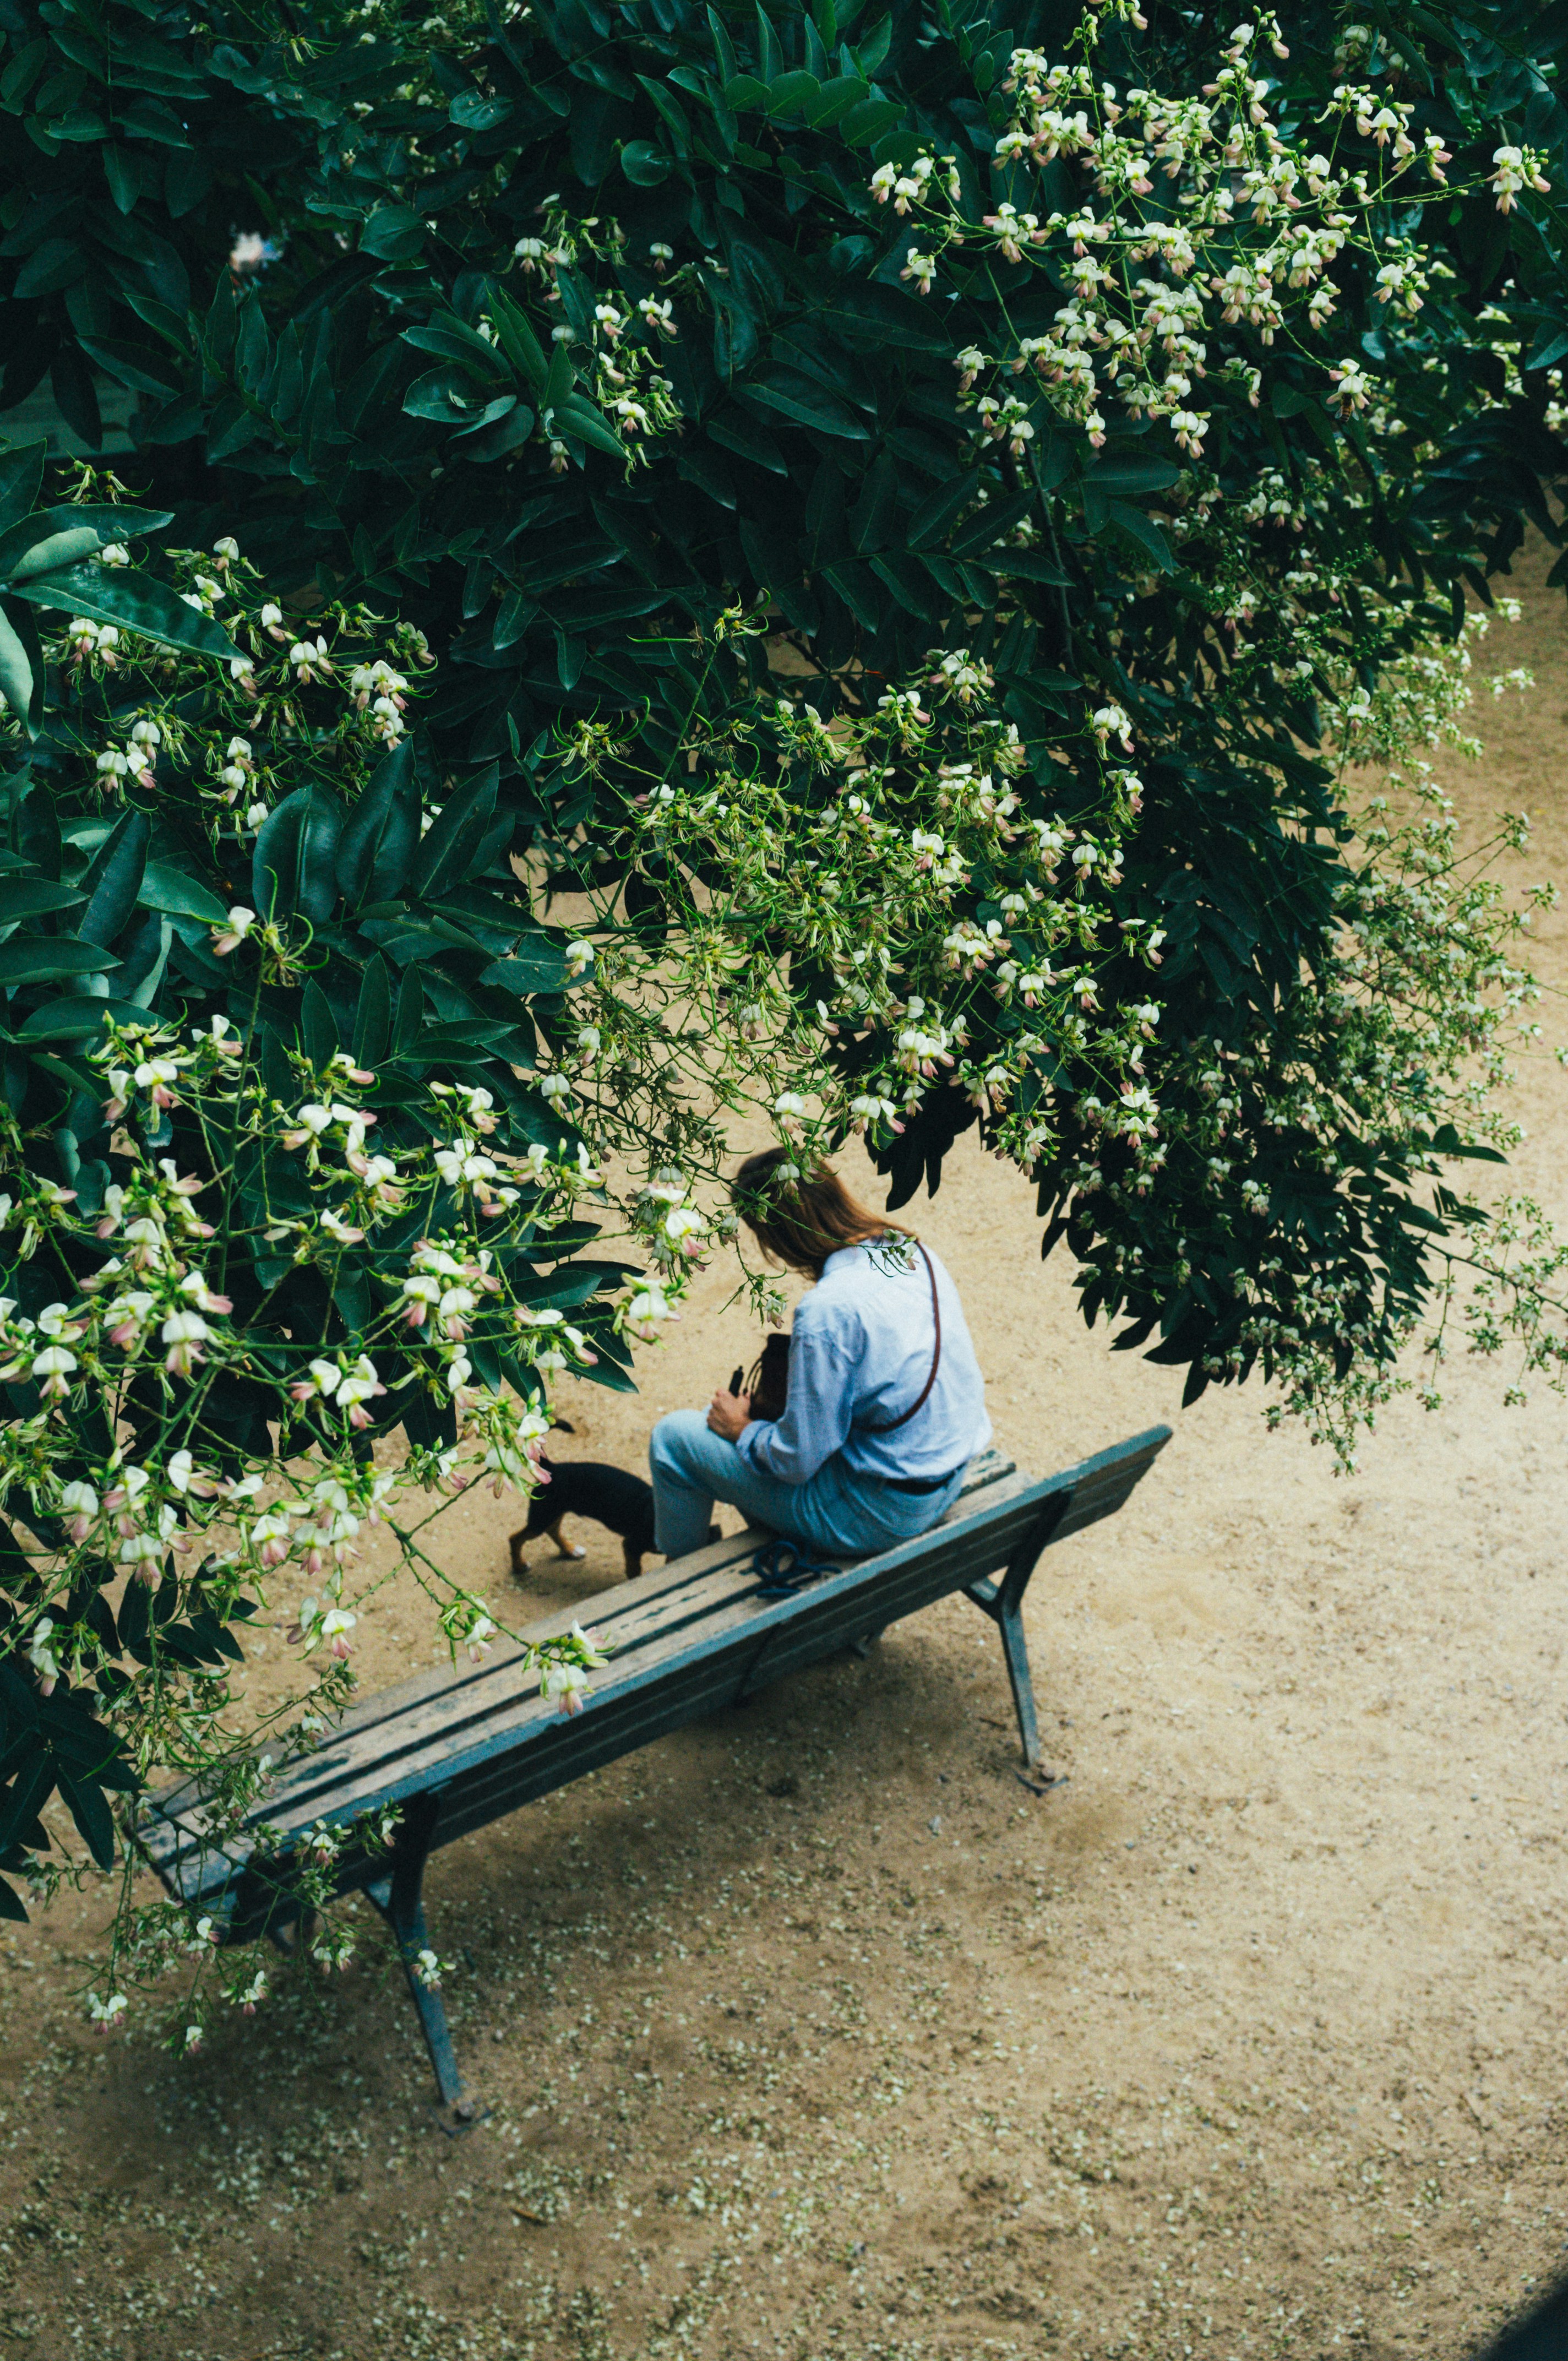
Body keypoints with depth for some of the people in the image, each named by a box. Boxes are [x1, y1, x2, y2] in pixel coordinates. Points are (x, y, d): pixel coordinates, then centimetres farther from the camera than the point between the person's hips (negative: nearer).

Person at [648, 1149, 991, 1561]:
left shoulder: (828, 1311, -28)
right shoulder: (913, 1250, -3)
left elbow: (798, 1460, -21)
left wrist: (741, 1429, -1)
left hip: (876, 1516, -8)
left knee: (674, 1437, 5)